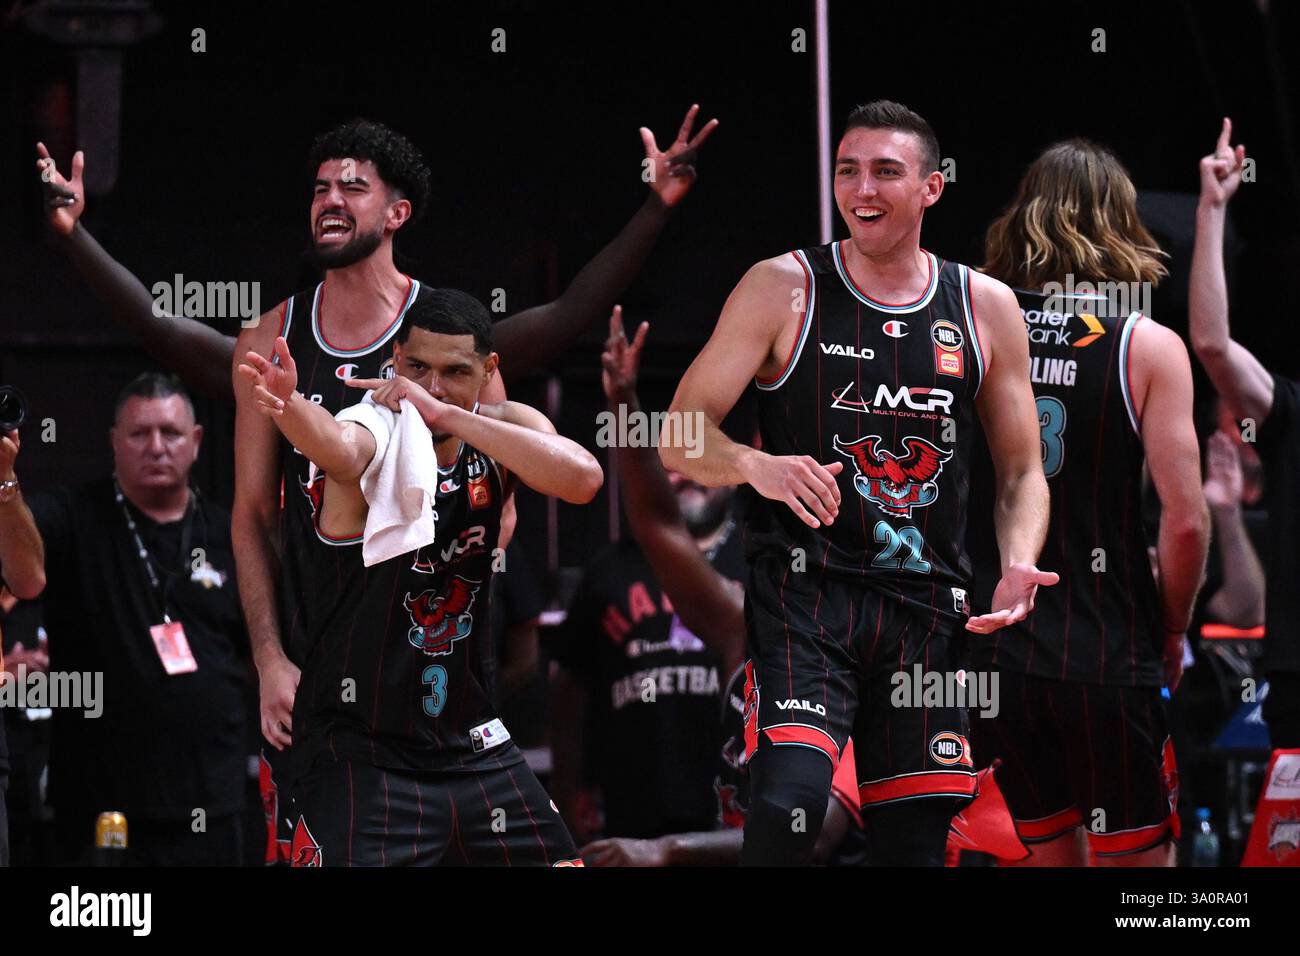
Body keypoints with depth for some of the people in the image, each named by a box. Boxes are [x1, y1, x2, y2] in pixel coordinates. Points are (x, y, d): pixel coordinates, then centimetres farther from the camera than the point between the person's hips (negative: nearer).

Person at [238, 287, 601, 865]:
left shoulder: (503, 432, 0)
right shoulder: (376, 433, -15)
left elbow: (583, 480, -20)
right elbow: (338, 449, -41)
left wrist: (448, 416, -25)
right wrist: (289, 407, -64)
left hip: (469, 746, 6)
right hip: (361, 747, -6)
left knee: (559, 861, 7)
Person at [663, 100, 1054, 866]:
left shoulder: (986, 307, 8)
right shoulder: (783, 290, -1)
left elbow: (1023, 471, 15)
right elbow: (679, 438, -2)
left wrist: (1019, 565, -6)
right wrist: (756, 466, -24)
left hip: (927, 605, 3)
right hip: (804, 593, -3)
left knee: (918, 837, 5)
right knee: (792, 794, -25)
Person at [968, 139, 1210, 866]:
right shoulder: (1147, 347, -6)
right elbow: (1186, 521, -11)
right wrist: (1173, 631, 4)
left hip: (996, 653, 4)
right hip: (1108, 662, -4)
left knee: (1051, 853, 16)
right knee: (1136, 859, 4)